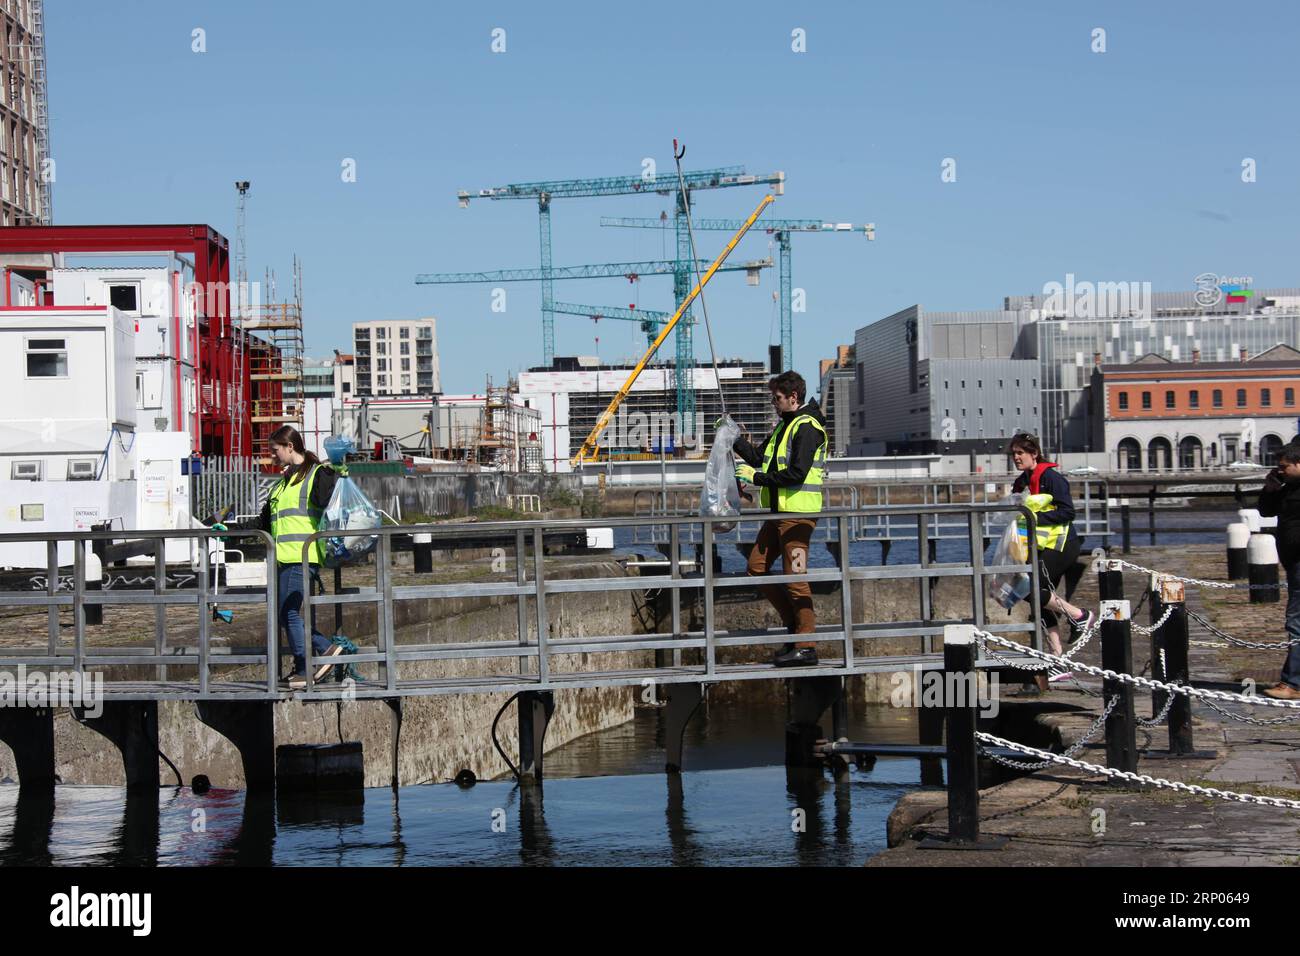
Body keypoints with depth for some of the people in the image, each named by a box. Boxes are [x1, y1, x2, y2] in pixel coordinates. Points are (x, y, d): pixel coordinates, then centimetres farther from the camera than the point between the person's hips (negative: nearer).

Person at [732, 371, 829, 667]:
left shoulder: (807, 428, -12)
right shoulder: (785, 425, 19)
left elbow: (797, 473, -21)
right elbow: (761, 458, 22)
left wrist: (756, 477, -16)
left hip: (798, 512, -10)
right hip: (779, 511, 10)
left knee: (795, 577, -9)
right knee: (757, 567, 11)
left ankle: (806, 646, -5)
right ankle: (794, 624, 19)